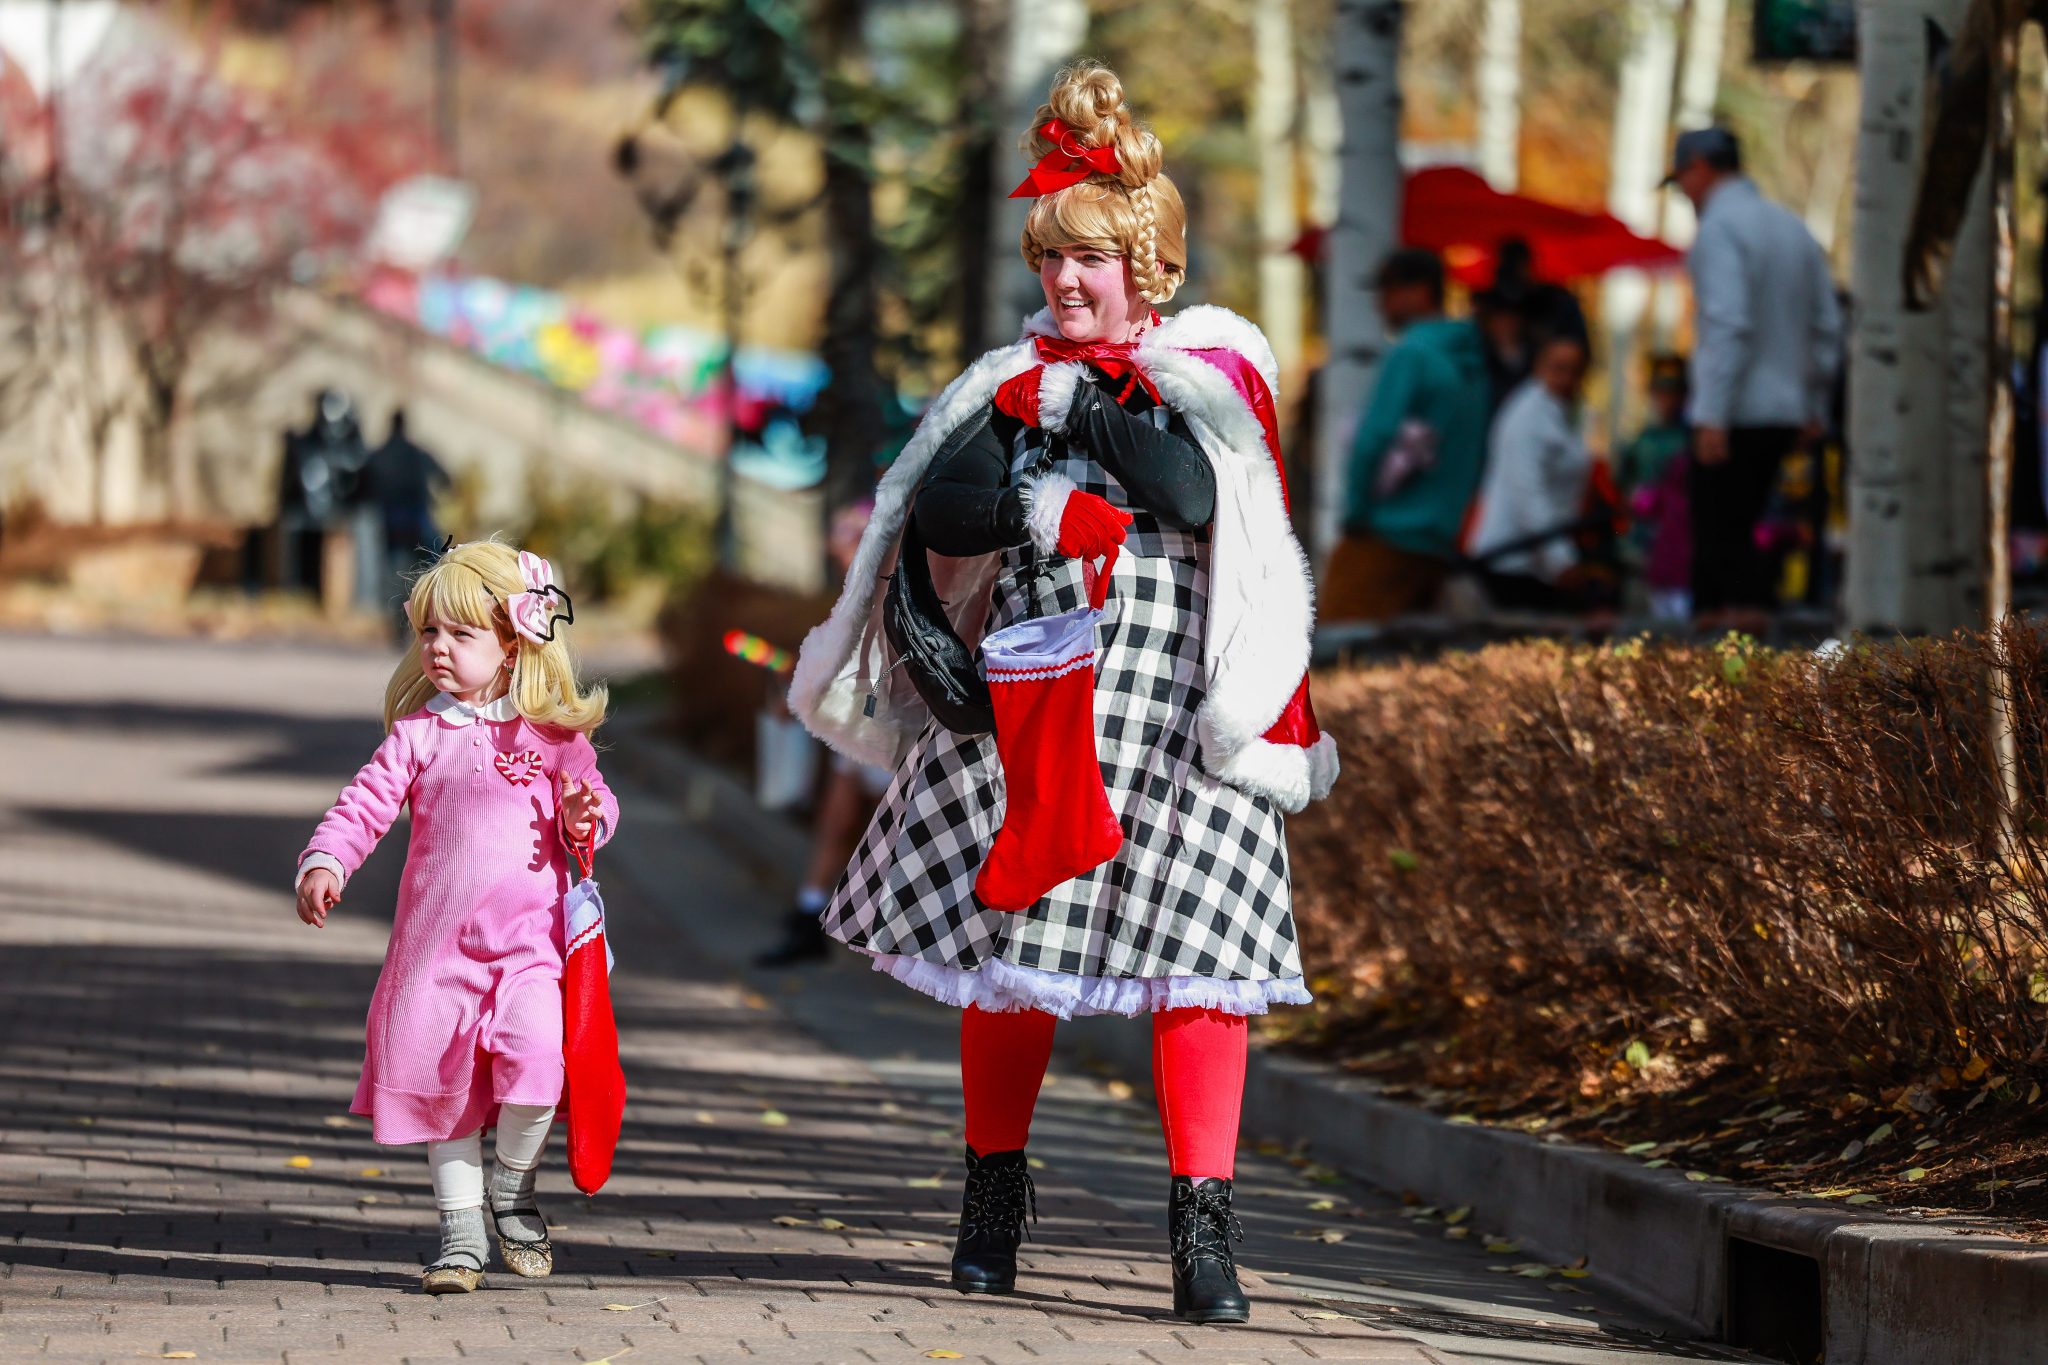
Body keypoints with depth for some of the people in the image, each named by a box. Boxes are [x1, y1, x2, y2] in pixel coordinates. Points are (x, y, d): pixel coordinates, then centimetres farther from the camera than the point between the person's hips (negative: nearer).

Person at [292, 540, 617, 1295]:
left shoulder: (552, 733, 5)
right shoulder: (419, 733, 7)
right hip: (435, 941, 2)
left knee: (536, 1055, -22)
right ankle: (461, 1231, 17)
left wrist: (585, 820, -13)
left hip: (527, 938, -2)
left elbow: (593, 800, 11)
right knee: (440, 1075, 3)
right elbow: (366, 802, 2)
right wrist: (325, 862, -14)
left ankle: (513, 1185, 4)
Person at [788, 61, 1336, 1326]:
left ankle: (1203, 1220, -9)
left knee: (1198, 954, -11)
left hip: (1184, 700, -3)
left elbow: (1198, 497, -14)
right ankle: (995, 1189, 23)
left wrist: (1091, 405, -10)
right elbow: (935, 516, 1)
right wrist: (1040, 503, -13)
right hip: (1031, 695, 3)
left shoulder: (1216, 372, 4)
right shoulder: (1014, 380, 12)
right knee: (1008, 936, 6)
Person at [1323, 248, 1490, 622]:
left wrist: (1356, 515, -7)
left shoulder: (1410, 355, -10)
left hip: (1388, 536, -8)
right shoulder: (1472, 363, 15)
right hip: (1442, 545, 8)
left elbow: (1374, 440, -16)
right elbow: (1478, 455, 19)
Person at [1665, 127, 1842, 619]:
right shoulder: (1793, 227, 15)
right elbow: (1827, 326, 16)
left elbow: (1728, 324, -21)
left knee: (1725, 537, -6)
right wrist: (1813, 408, 21)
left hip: (1734, 415, -8)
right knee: (1736, 533, 13)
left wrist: (1713, 416, -23)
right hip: (1784, 412, 8)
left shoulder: (1719, 227, -11)